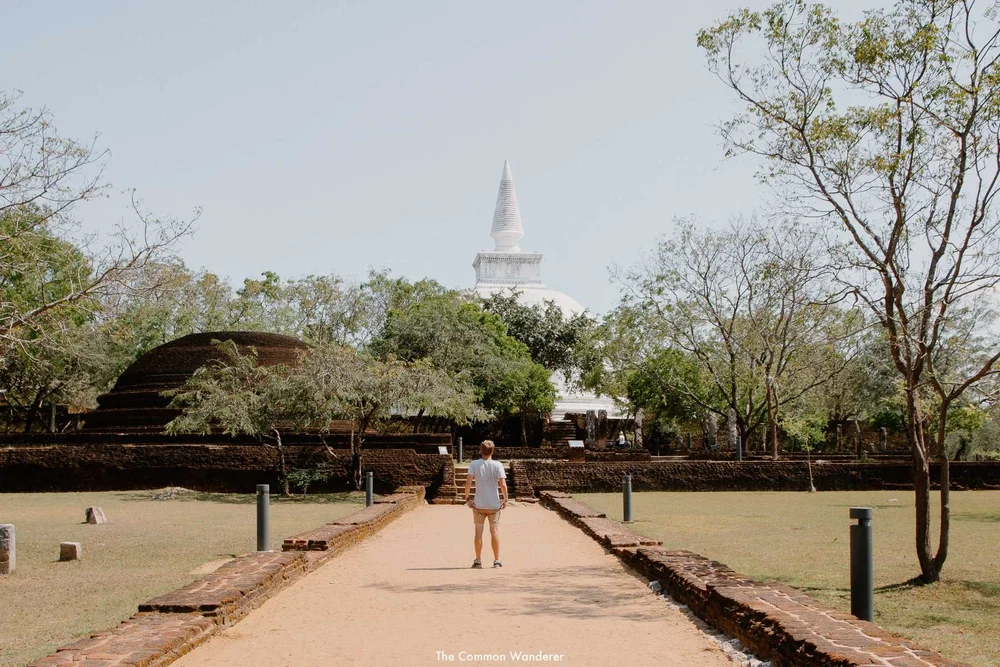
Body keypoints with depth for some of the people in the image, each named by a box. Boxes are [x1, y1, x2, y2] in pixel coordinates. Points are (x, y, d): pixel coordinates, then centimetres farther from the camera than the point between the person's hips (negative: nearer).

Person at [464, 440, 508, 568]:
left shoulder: (474, 464, -5)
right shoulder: (497, 465, -6)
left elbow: (468, 482, -12)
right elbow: (503, 484, -12)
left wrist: (467, 498, -1)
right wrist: (505, 499, -1)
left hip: (478, 504, 0)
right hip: (494, 504, 0)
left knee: (478, 532, 6)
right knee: (495, 531, 7)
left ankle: (478, 561, 10)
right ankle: (497, 561, 10)